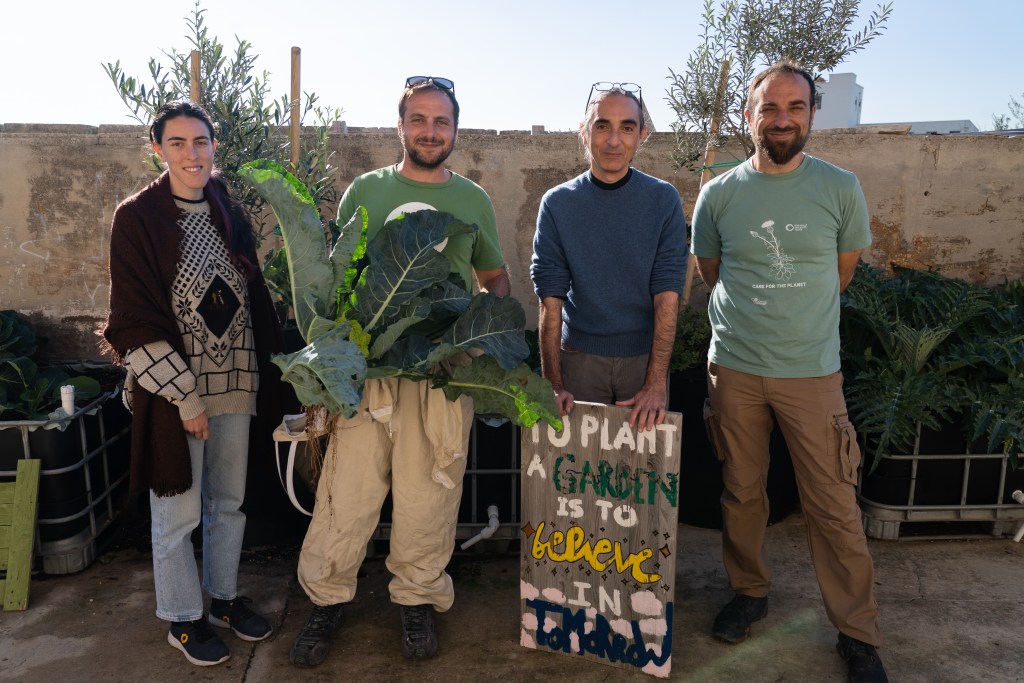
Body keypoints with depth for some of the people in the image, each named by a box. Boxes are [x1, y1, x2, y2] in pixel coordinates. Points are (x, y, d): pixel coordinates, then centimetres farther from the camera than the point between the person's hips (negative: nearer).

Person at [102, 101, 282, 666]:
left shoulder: (228, 213, 8)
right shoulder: (137, 218, -8)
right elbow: (136, 320, -12)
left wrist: (268, 373, 11)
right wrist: (185, 397, -14)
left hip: (234, 382, 5)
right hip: (172, 390, -5)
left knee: (229, 500, 16)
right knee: (178, 511, 7)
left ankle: (223, 596, 36)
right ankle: (183, 619, 27)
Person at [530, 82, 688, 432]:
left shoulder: (663, 199, -4)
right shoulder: (557, 203, -3)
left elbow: (667, 296, -9)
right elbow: (550, 301, -6)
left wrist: (656, 383, -16)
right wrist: (553, 384, -12)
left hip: (645, 355, 0)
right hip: (579, 355, 0)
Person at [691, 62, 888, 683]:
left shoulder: (841, 188, -1)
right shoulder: (719, 194, 1)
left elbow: (842, 271, 12)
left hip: (813, 372, -1)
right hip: (734, 368, 1)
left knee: (834, 507, 3)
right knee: (742, 492, 12)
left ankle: (858, 633, 21)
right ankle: (750, 591, 34)